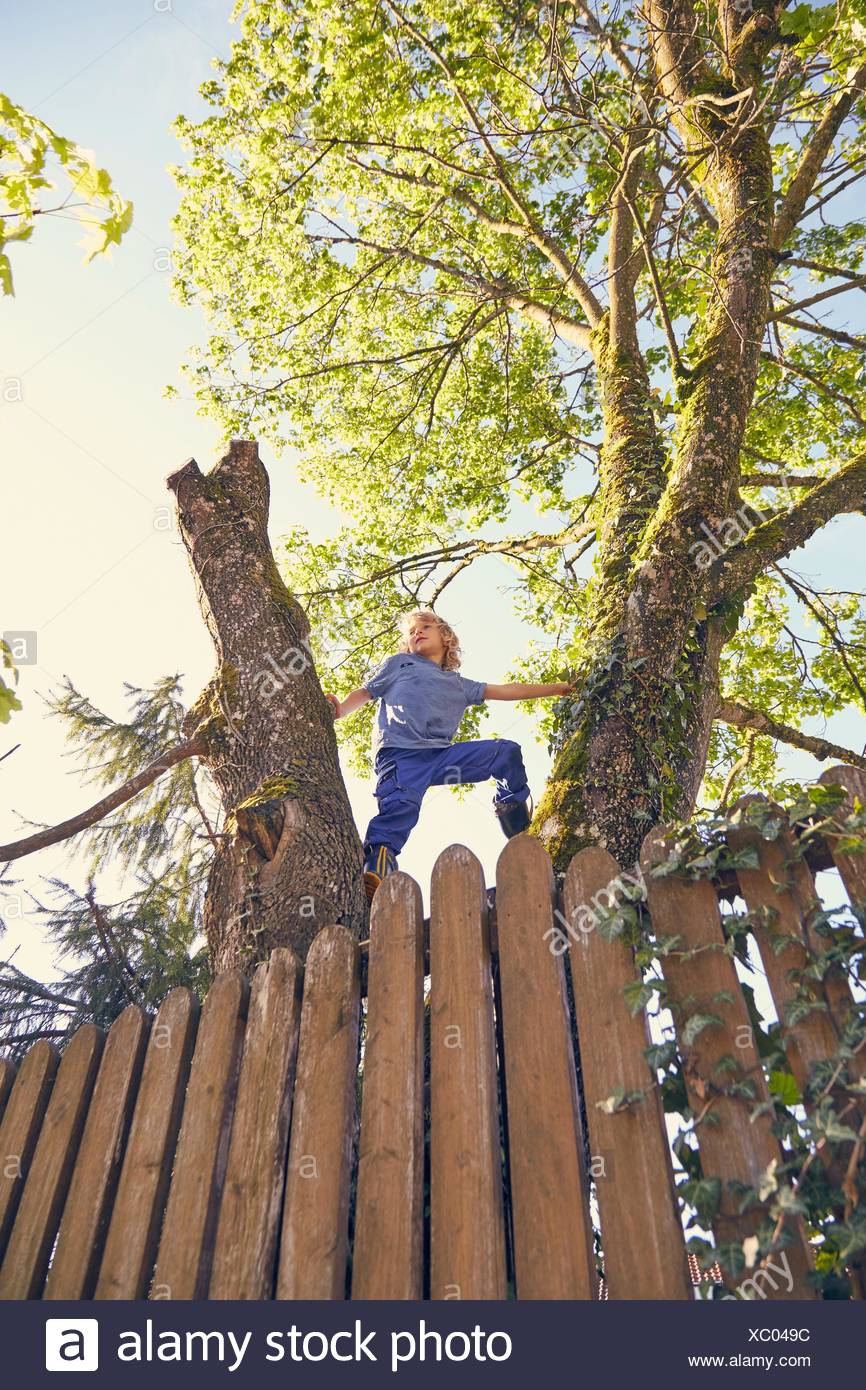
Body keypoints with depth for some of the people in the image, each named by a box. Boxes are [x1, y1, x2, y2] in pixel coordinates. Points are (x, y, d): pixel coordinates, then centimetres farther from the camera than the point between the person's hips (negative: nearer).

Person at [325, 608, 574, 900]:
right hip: (400, 754, -4)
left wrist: (556, 688, 32)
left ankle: (516, 823, 9)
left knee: (507, 751, -1)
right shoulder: (398, 664, 24)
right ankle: (374, 869, -45)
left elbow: (505, 691, 31)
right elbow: (364, 692, 17)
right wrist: (340, 709, -6)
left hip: (442, 755, 4)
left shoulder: (459, 685, 31)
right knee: (400, 805, -32)